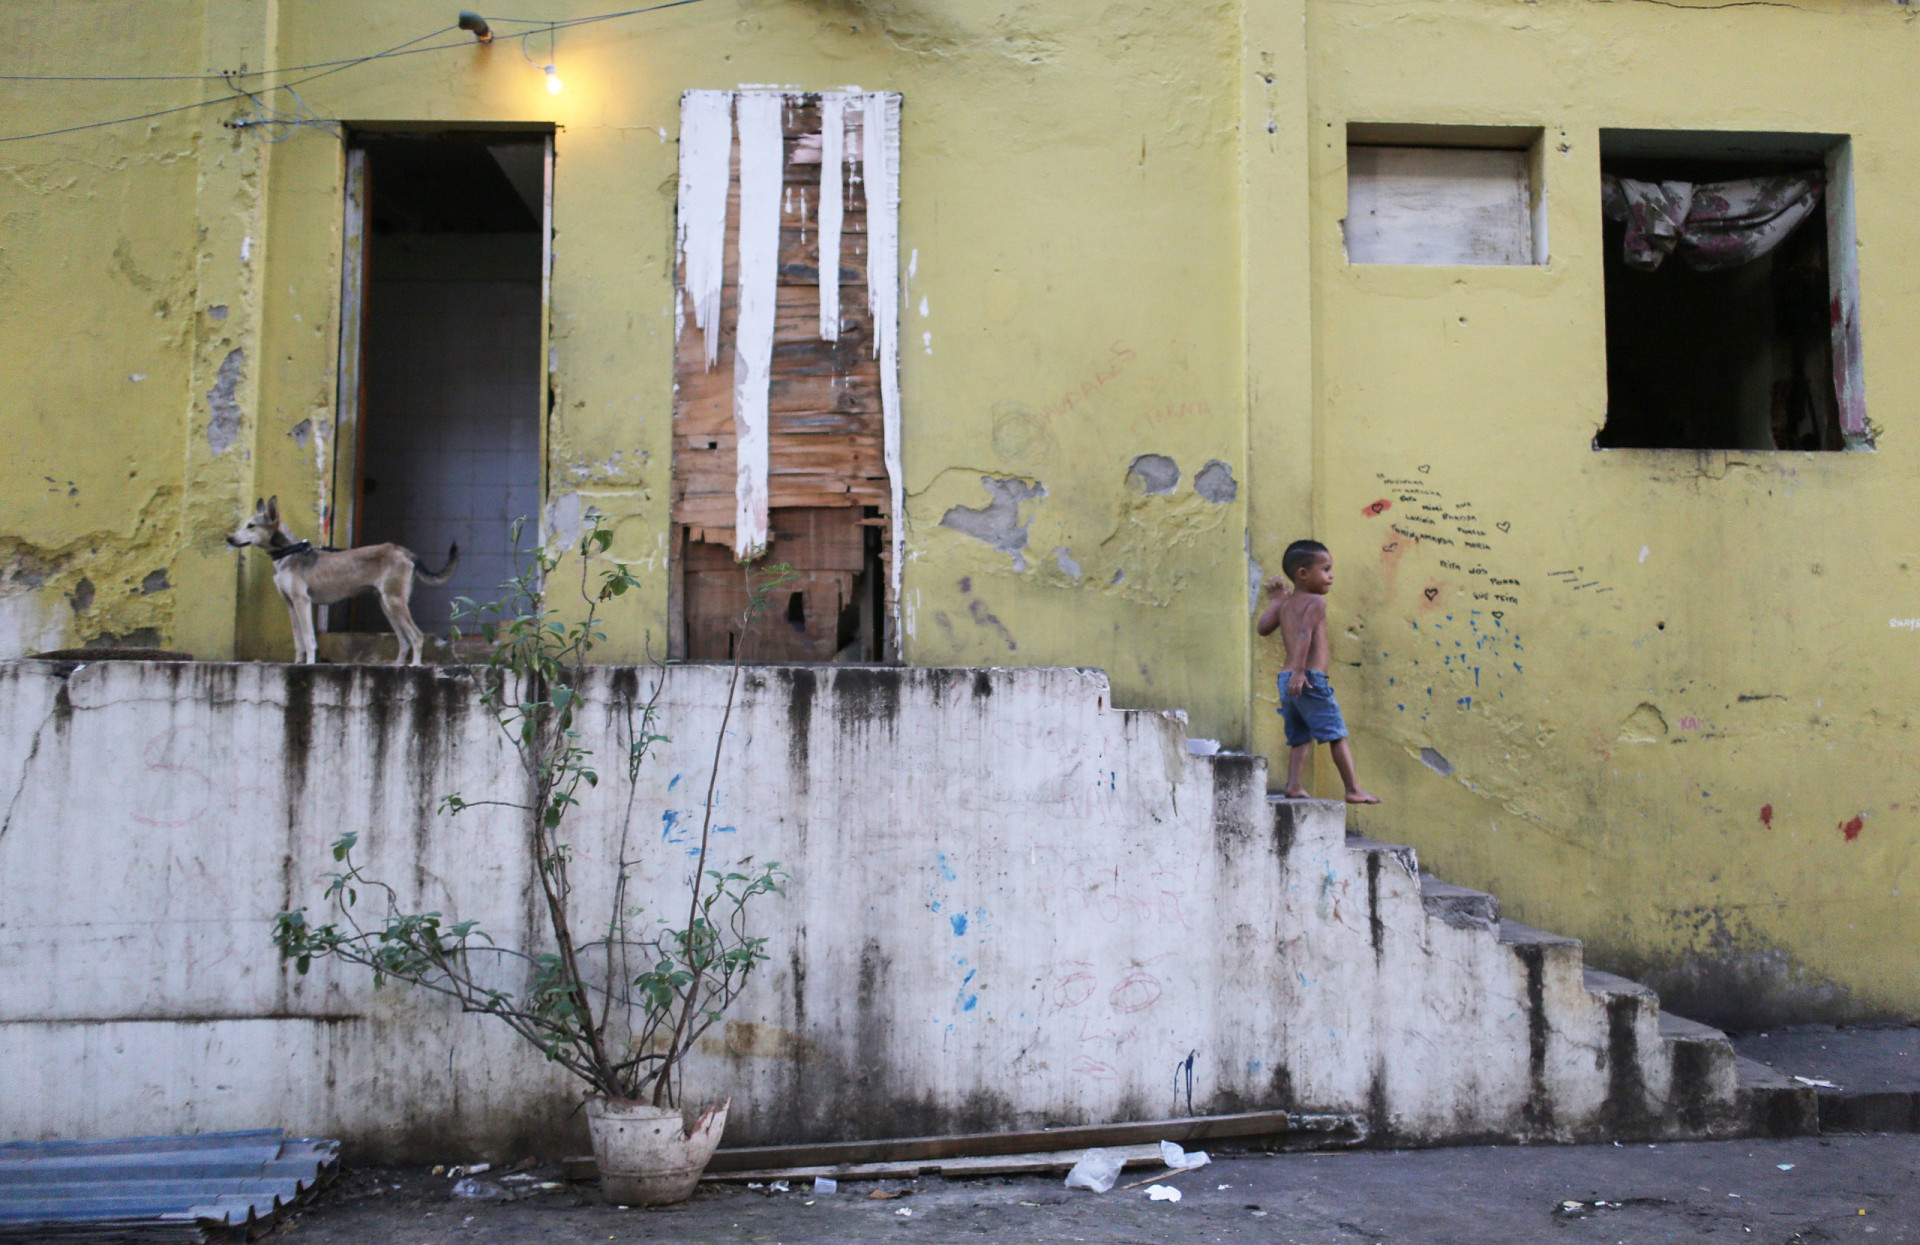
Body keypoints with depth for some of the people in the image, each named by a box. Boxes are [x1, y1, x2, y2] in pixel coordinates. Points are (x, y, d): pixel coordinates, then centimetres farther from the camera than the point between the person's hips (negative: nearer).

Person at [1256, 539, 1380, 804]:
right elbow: (1304, 634, -20)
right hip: (1311, 680, -8)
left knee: (1300, 737, 12)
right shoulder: (1315, 603, -6)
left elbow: (1262, 627, 23)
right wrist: (1299, 670, -28)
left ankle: (1293, 785, -1)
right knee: (1337, 734, -1)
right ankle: (1353, 789, 0)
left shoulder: (1285, 604, 17)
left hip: (1286, 681, 8)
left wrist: (1274, 600, 34)